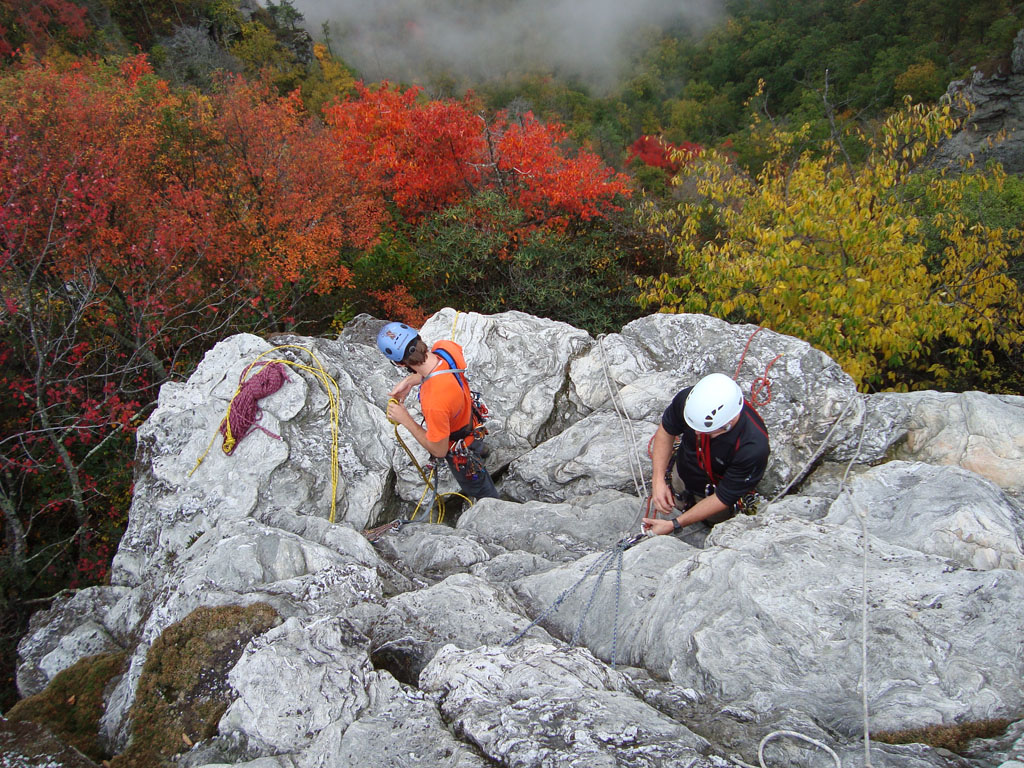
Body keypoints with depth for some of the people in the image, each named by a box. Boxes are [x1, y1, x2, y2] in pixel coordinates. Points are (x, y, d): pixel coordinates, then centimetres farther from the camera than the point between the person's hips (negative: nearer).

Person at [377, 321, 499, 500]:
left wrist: (405, 420, -24)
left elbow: (438, 450, -31)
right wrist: (409, 381, -14)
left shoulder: (434, 403, -49)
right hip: (470, 423, 6)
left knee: (479, 488, 26)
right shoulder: (447, 348, -29)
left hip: (460, 452, -6)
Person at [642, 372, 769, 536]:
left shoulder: (753, 448, -43)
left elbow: (723, 498, -30)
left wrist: (675, 524, -30)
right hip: (682, 476, 4)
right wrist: (658, 480, -23)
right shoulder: (688, 399, -34)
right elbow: (666, 431, -12)